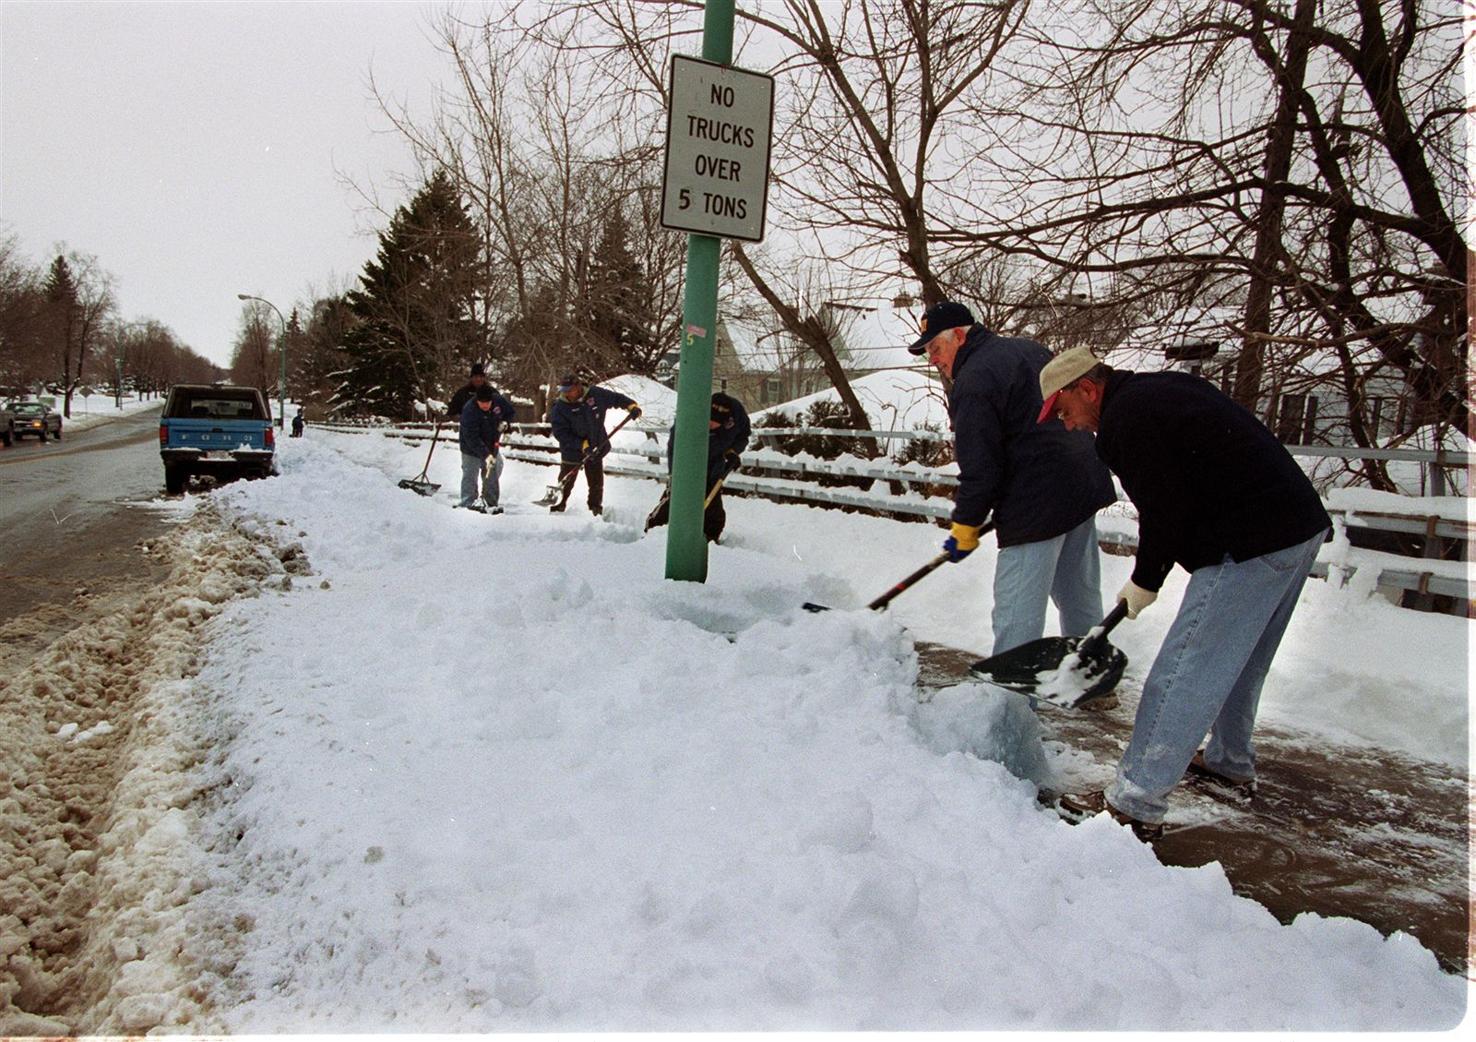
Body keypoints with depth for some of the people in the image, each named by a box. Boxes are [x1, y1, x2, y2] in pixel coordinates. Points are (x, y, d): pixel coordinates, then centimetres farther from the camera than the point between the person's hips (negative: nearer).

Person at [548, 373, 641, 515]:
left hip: (596, 450, 2)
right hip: (572, 452, -2)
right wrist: (582, 445, -26)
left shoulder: (596, 394, -11)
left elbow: (616, 398, 6)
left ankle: (596, 509, 31)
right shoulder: (559, 408, -17)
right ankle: (557, 508, 23)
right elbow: (561, 433, -20)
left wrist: (631, 406, -6)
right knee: (565, 483, 7)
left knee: (596, 483, 14)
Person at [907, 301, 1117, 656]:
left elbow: (979, 468, -17)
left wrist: (964, 528, -5)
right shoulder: (1027, 348, 13)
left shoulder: (973, 382, -15)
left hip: (1037, 503, -10)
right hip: (1084, 484, 10)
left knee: (1017, 614, -5)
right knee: (1080, 598, 21)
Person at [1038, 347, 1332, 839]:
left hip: (1250, 547, -11)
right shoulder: (1164, 388, 19)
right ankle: (1231, 762, 41)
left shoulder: (1127, 417, -13)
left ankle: (1135, 802, -5)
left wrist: (1145, 581, 1)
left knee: (1183, 671, -9)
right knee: (1240, 661, 24)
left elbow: (1164, 510, -15)